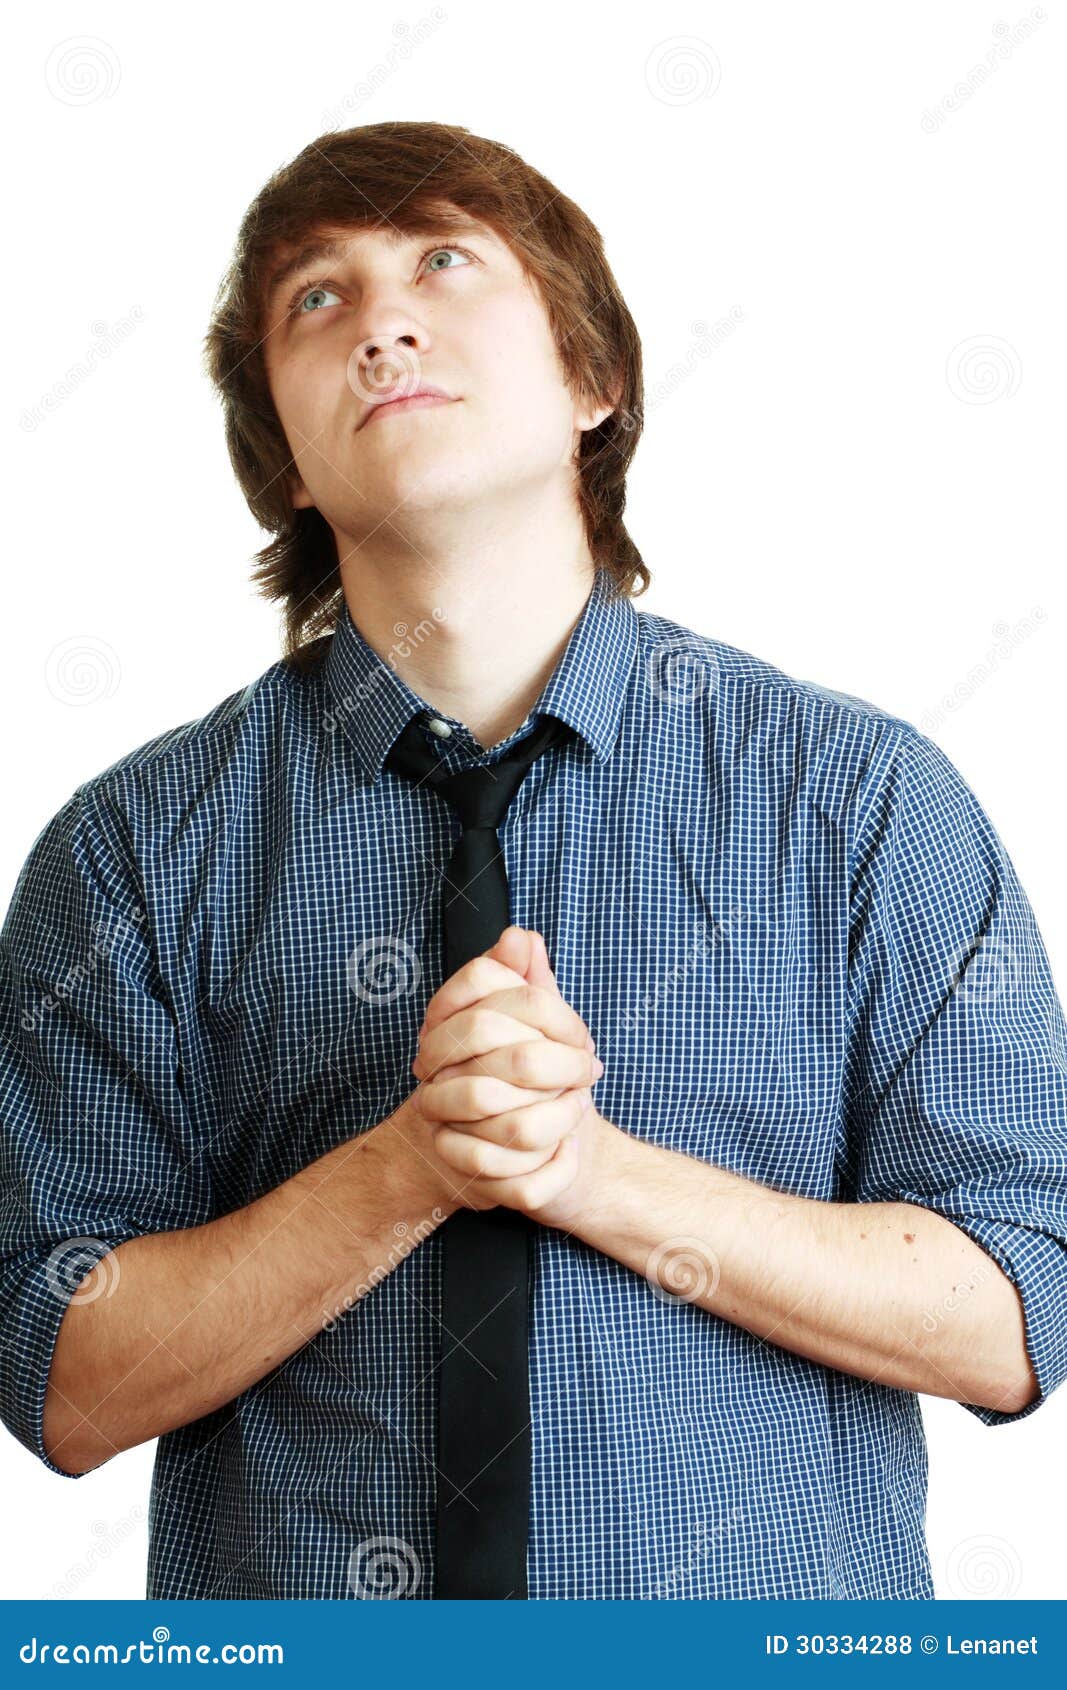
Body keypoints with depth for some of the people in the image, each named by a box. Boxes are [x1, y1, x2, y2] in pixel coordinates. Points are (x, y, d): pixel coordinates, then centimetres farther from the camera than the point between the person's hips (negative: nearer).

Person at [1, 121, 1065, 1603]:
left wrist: (597, 1166, -20)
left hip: (775, 1620, 0)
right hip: (296, 1640, 0)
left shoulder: (869, 801, -7)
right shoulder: (137, 853, -6)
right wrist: (404, 1168, -21)